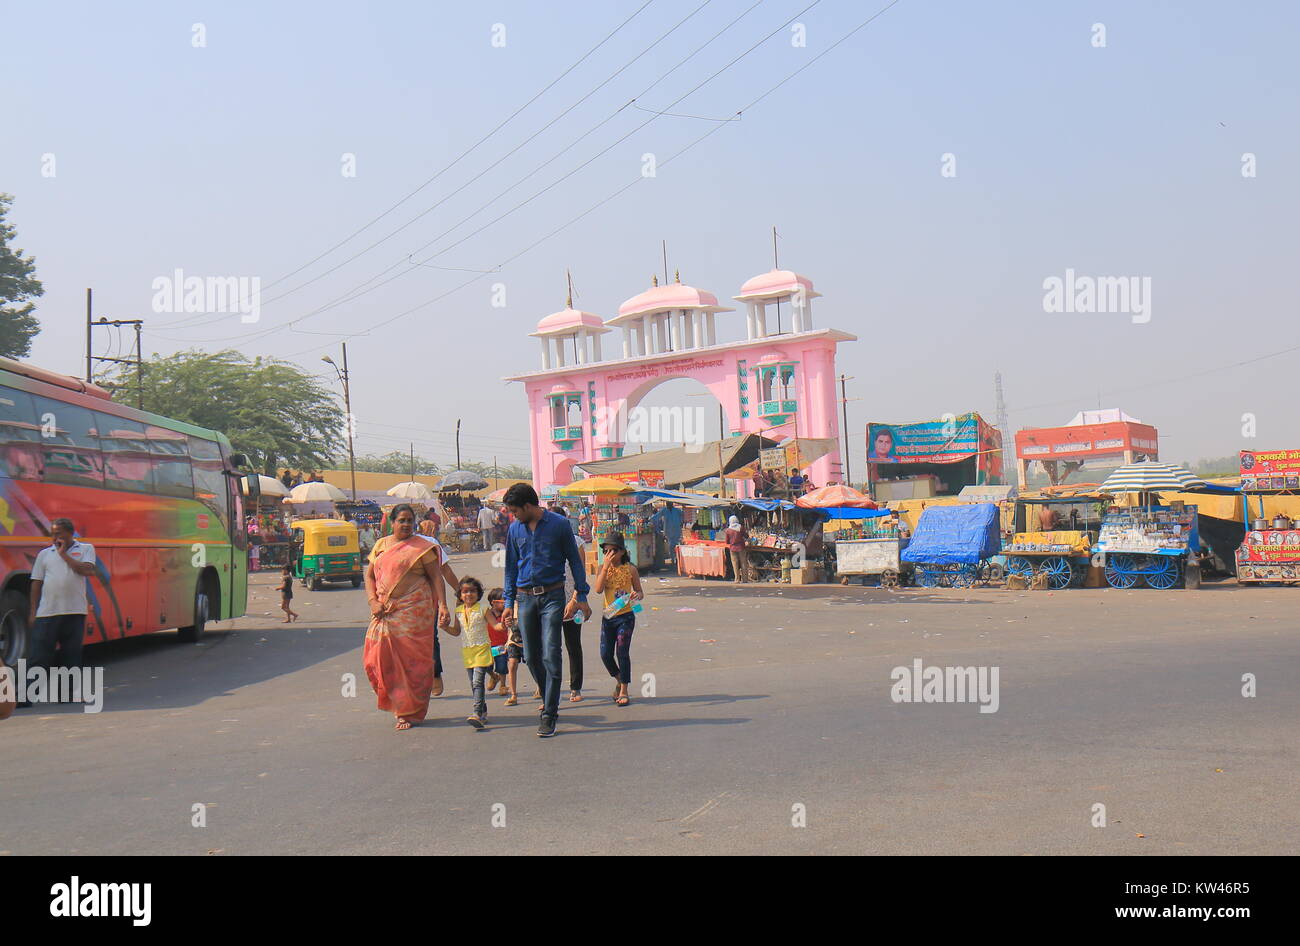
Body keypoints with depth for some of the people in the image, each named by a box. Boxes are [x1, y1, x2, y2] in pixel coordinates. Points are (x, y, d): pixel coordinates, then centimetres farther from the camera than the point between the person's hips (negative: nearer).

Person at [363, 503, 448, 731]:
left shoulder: (422, 547, 1)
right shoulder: (381, 546, 14)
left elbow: (436, 576, -1)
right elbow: (369, 576, 16)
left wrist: (442, 604, -13)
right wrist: (373, 601, 1)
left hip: (414, 610, -4)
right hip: (385, 612, 4)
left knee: (412, 660, -3)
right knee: (376, 657, -1)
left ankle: (410, 712, 8)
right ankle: (396, 702, 20)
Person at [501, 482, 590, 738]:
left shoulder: (559, 524, -4)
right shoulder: (515, 529, 8)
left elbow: (575, 560, 3)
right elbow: (511, 567, 16)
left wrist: (581, 595, 0)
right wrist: (509, 602, 11)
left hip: (552, 596, -4)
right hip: (525, 597, 4)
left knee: (550, 656, -10)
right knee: (531, 657, 7)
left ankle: (549, 715, -6)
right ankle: (549, 699, 29)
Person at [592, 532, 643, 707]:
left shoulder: (630, 569, -2)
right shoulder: (603, 568, 1)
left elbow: (639, 591, 6)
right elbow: (598, 589, -15)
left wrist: (637, 595, -18)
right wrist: (606, 566, -19)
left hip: (626, 616, -3)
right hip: (608, 616, 3)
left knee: (622, 652, -6)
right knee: (605, 654, 2)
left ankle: (624, 691, 5)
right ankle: (619, 680, 29)